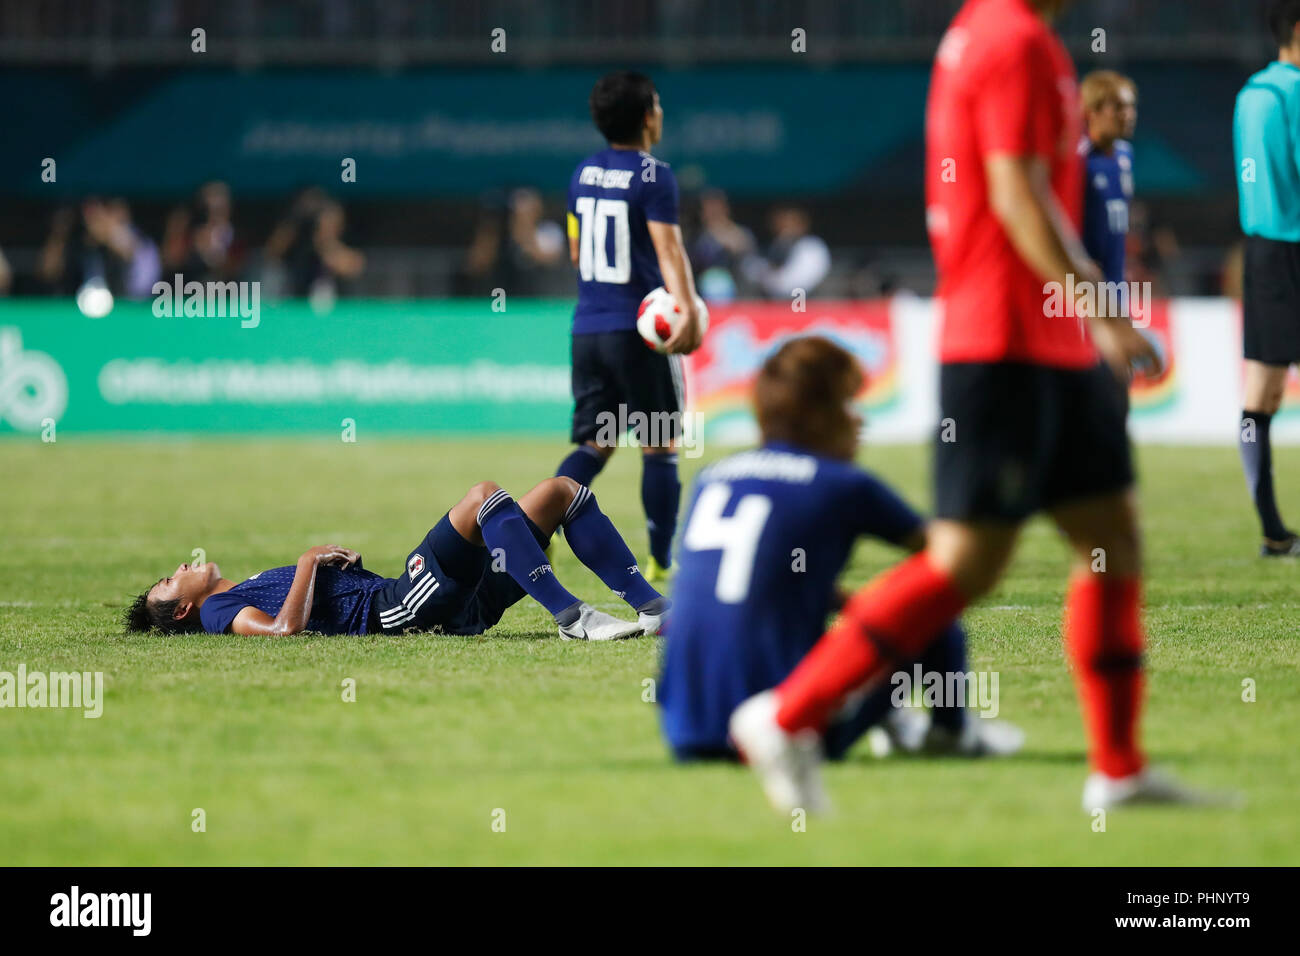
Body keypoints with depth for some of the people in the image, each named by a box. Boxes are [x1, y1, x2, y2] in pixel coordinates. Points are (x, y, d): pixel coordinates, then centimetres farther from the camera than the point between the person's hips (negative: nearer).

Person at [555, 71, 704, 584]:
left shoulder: (583, 174, 11)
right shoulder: (652, 176, -10)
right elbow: (668, 248, -20)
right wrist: (688, 310, -27)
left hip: (588, 326, 6)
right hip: (640, 330, -6)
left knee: (593, 445, 8)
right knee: (660, 446, 4)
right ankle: (661, 560, 6)